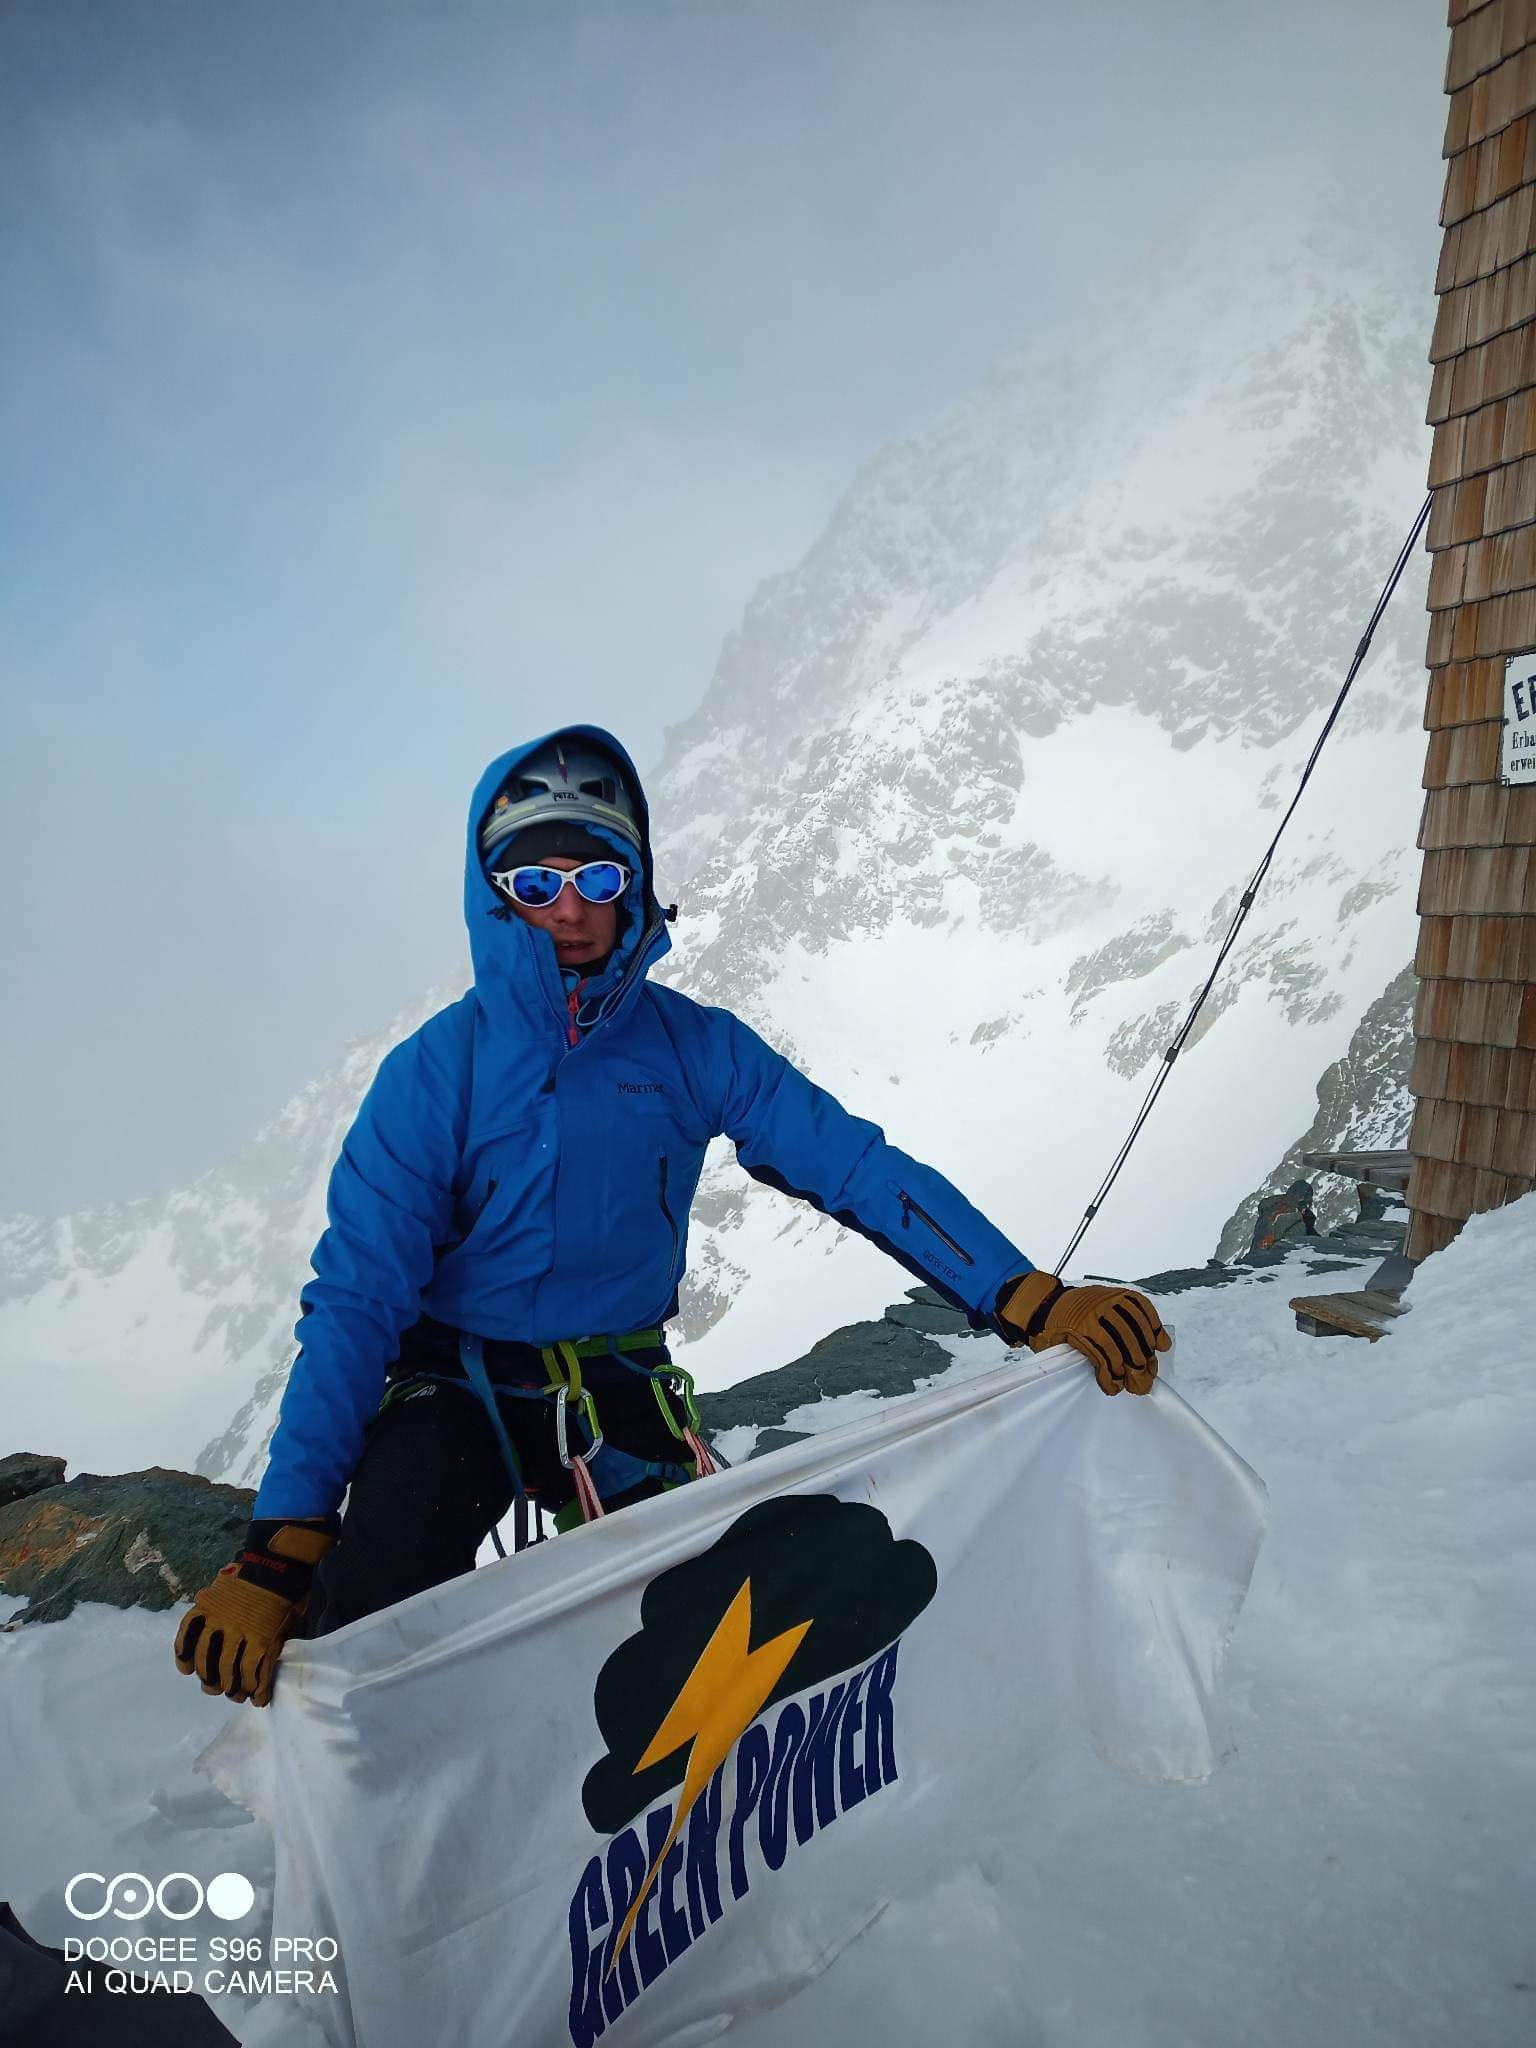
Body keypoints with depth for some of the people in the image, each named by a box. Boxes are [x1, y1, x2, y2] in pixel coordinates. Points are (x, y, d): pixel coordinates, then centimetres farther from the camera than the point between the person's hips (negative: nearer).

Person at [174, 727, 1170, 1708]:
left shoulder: (695, 1046, -5)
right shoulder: (438, 1067, -12)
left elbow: (857, 1166, -9)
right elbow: (357, 1297, -16)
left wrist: (1026, 1298, -22)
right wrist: (282, 1546, -25)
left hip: (620, 1396, 3)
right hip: (457, 1384, -2)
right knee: (371, 1613, -27)